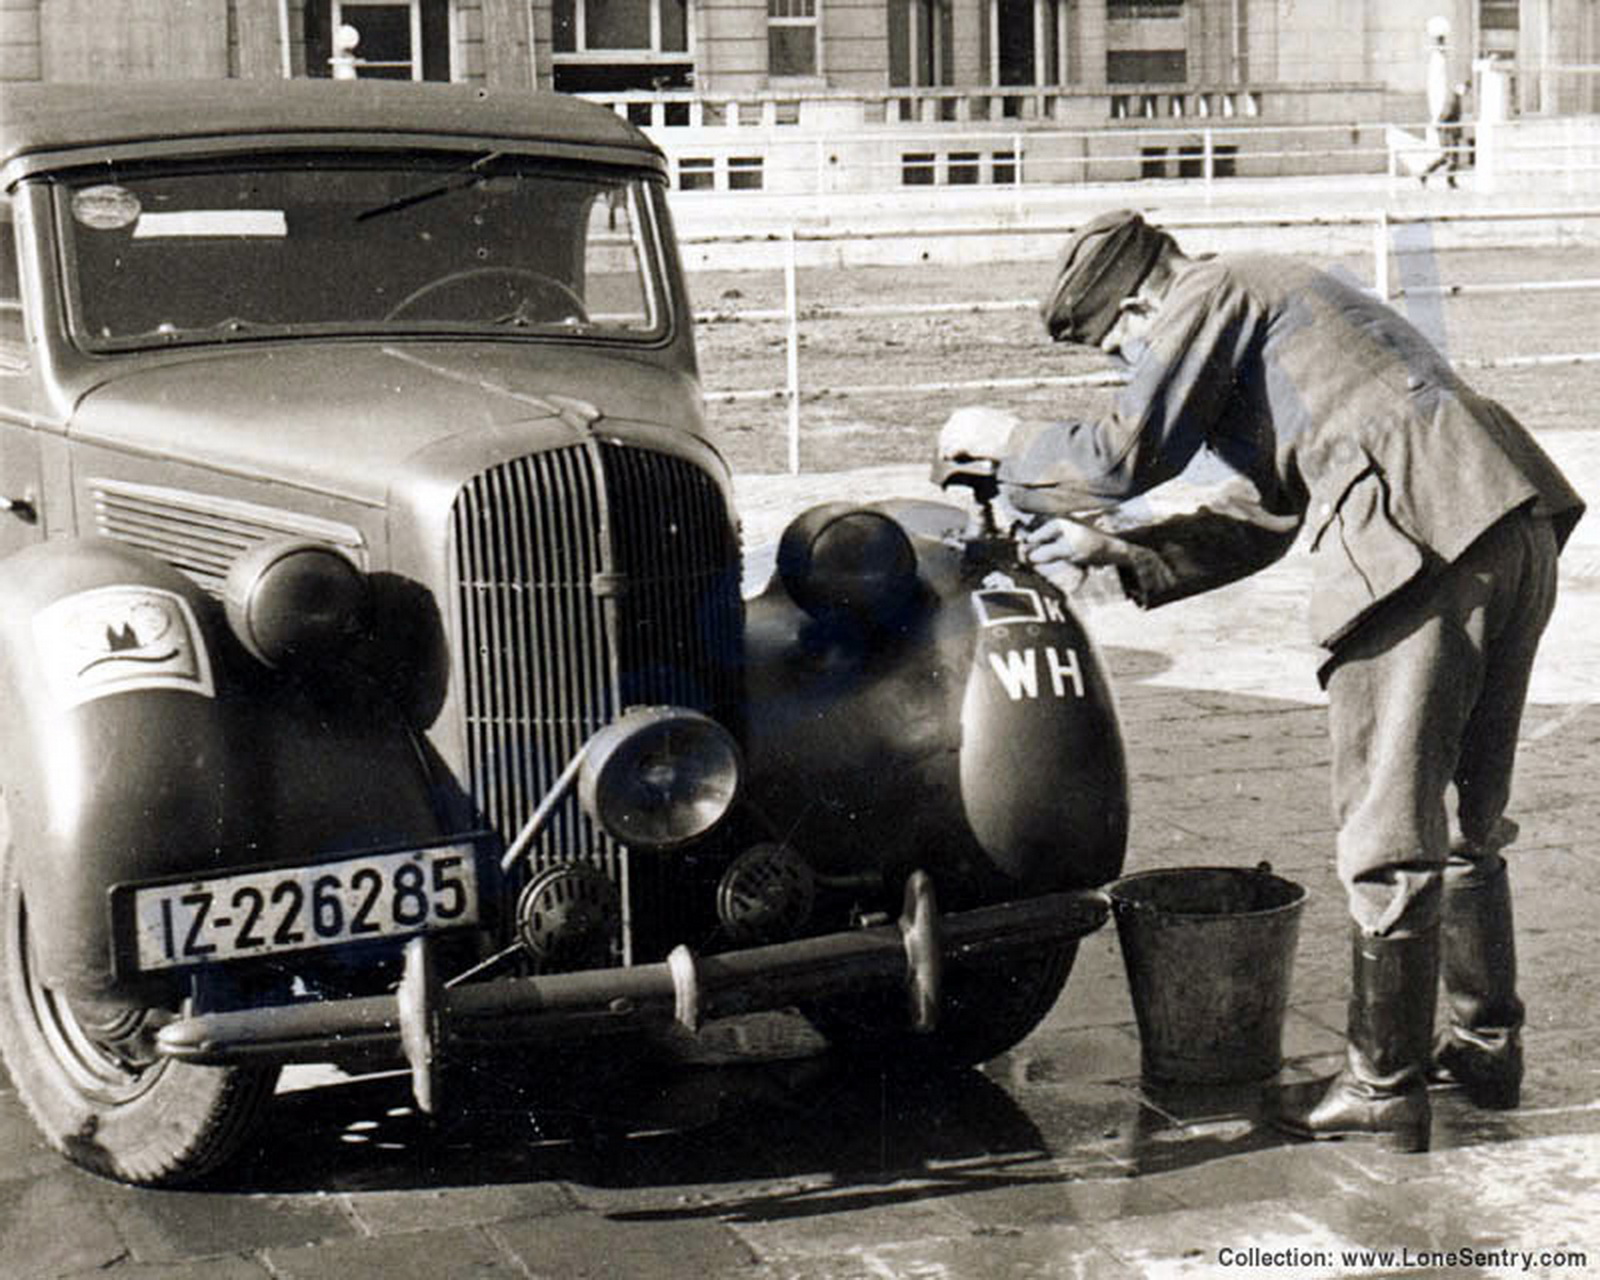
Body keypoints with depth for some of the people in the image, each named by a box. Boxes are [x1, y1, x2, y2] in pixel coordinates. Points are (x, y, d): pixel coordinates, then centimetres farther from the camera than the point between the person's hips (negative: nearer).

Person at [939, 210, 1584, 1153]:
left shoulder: (1212, 294, 4)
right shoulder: (1281, 298, 32)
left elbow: (1130, 454, -4)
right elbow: (1262, 519, 32)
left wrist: (1007, 442, 12)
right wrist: (1119, 551, 29)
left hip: (1421, 538, -10)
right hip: (1519, 522, 10)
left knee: (1389, 833, -1)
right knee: (1466, 817, 21)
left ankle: (1385, 1089, 7)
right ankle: (1488, 1046, 32)